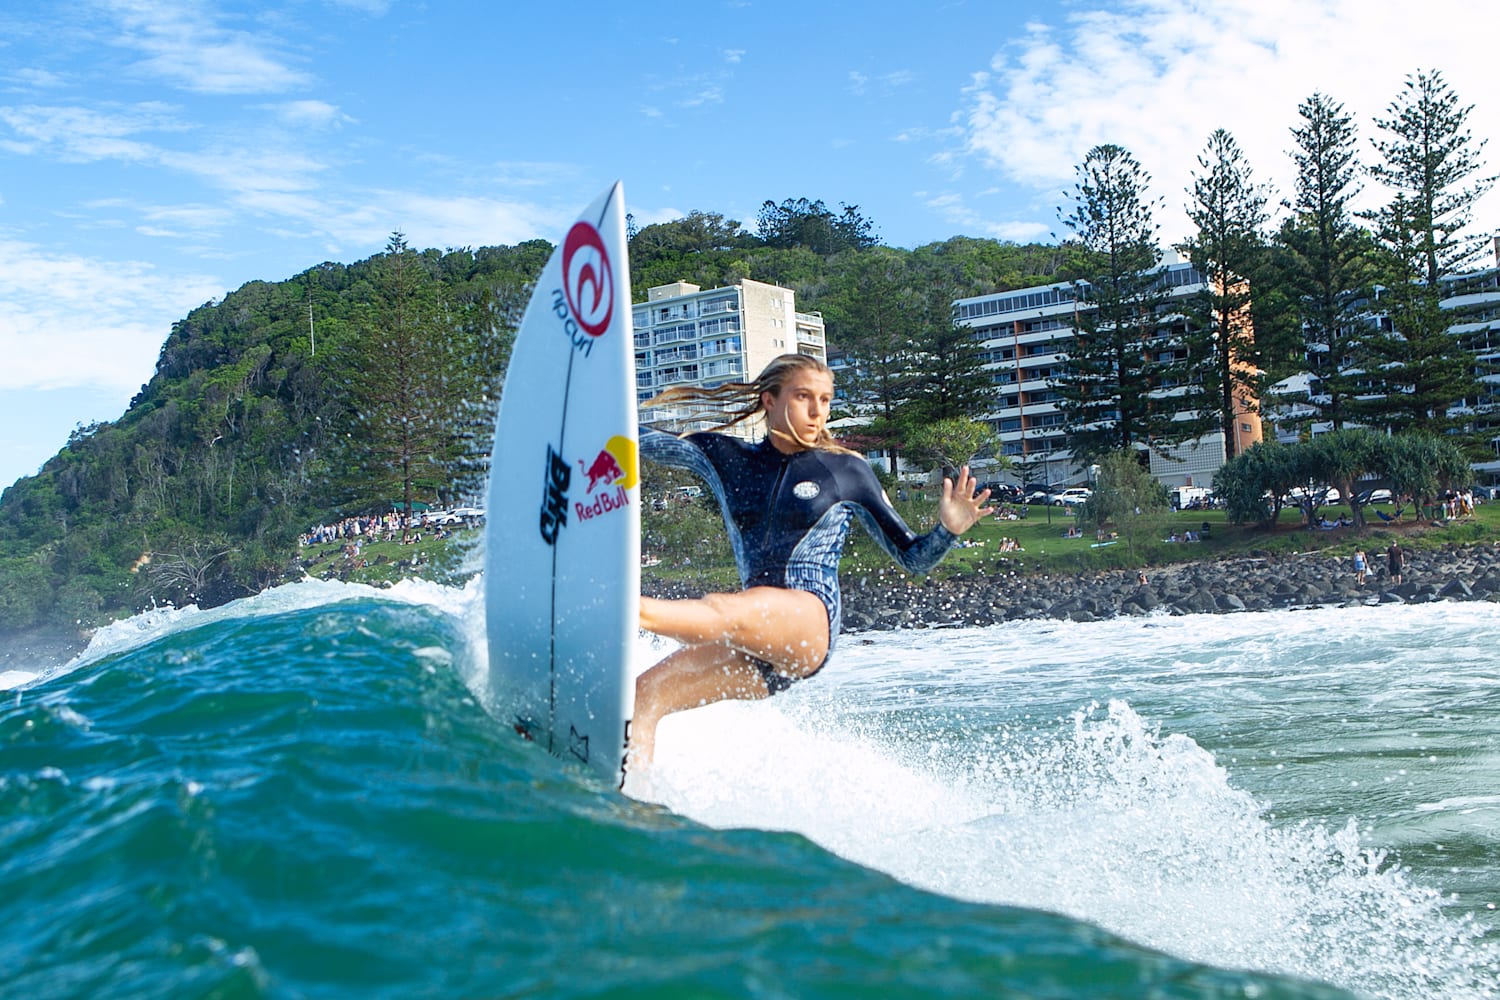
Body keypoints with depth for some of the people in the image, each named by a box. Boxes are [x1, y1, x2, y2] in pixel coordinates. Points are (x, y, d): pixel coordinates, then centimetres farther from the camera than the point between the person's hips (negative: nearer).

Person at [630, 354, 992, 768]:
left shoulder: (846, 470, 8)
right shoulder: (725, 457, 14)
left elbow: (913, 557, 11)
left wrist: (947, 530, -9)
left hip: (810, 623, -4)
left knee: (725, 611, -36)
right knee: (642, 695, -14)